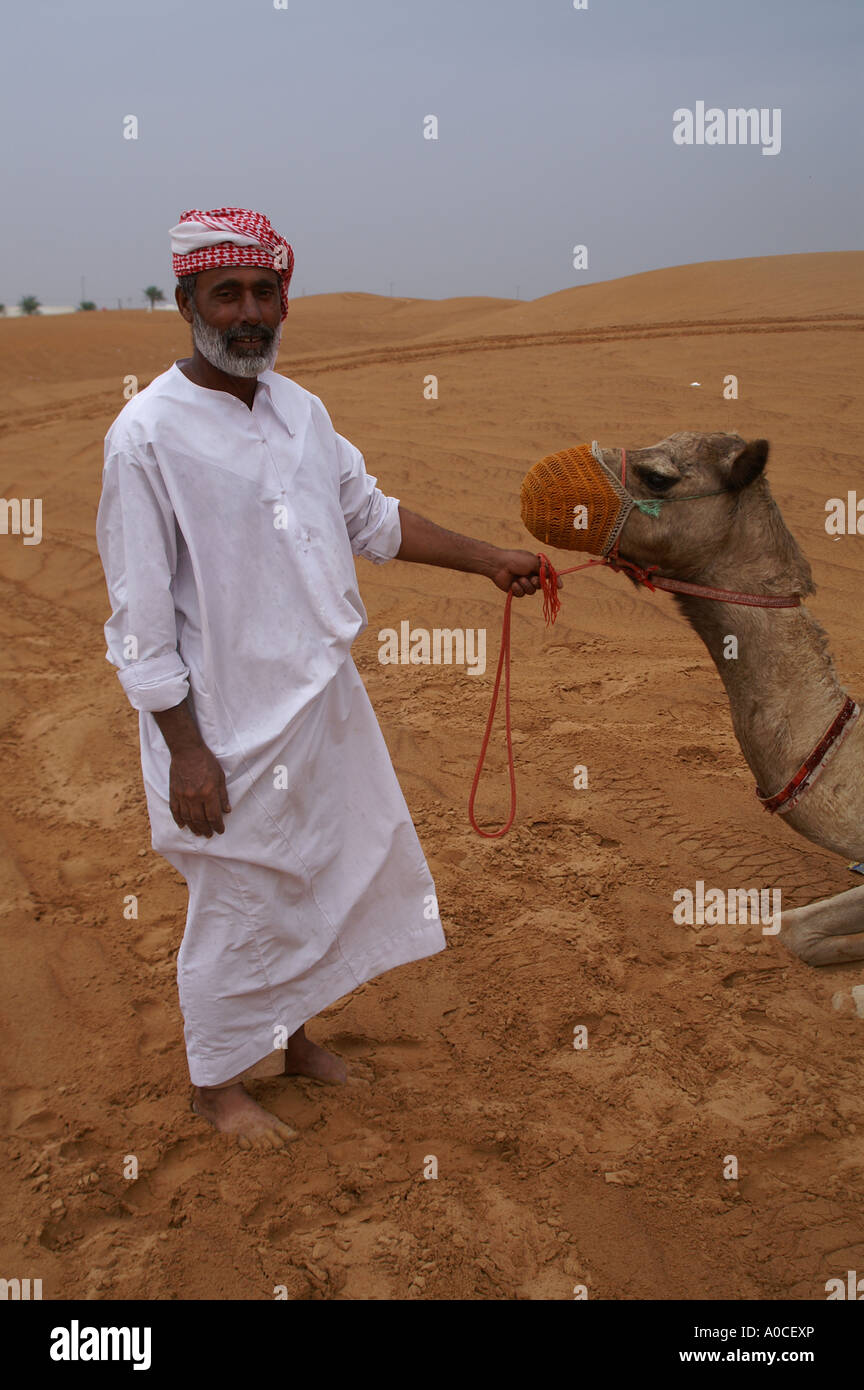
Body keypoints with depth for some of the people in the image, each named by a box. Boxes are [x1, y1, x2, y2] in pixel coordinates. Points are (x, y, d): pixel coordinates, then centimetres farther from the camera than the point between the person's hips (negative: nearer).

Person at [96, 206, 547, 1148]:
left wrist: (488, 561, 15)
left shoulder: (299, 409, 5)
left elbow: (371, 516, 18)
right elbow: (140, 617, -17)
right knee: (238, 906, 8)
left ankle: (287, 1036, 44)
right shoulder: (149, 434, -17)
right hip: (231, 725, -7)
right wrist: (186, 752, -18)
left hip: (325, 700, 8)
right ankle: (215, 1083, 32)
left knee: (329, 878, 20)